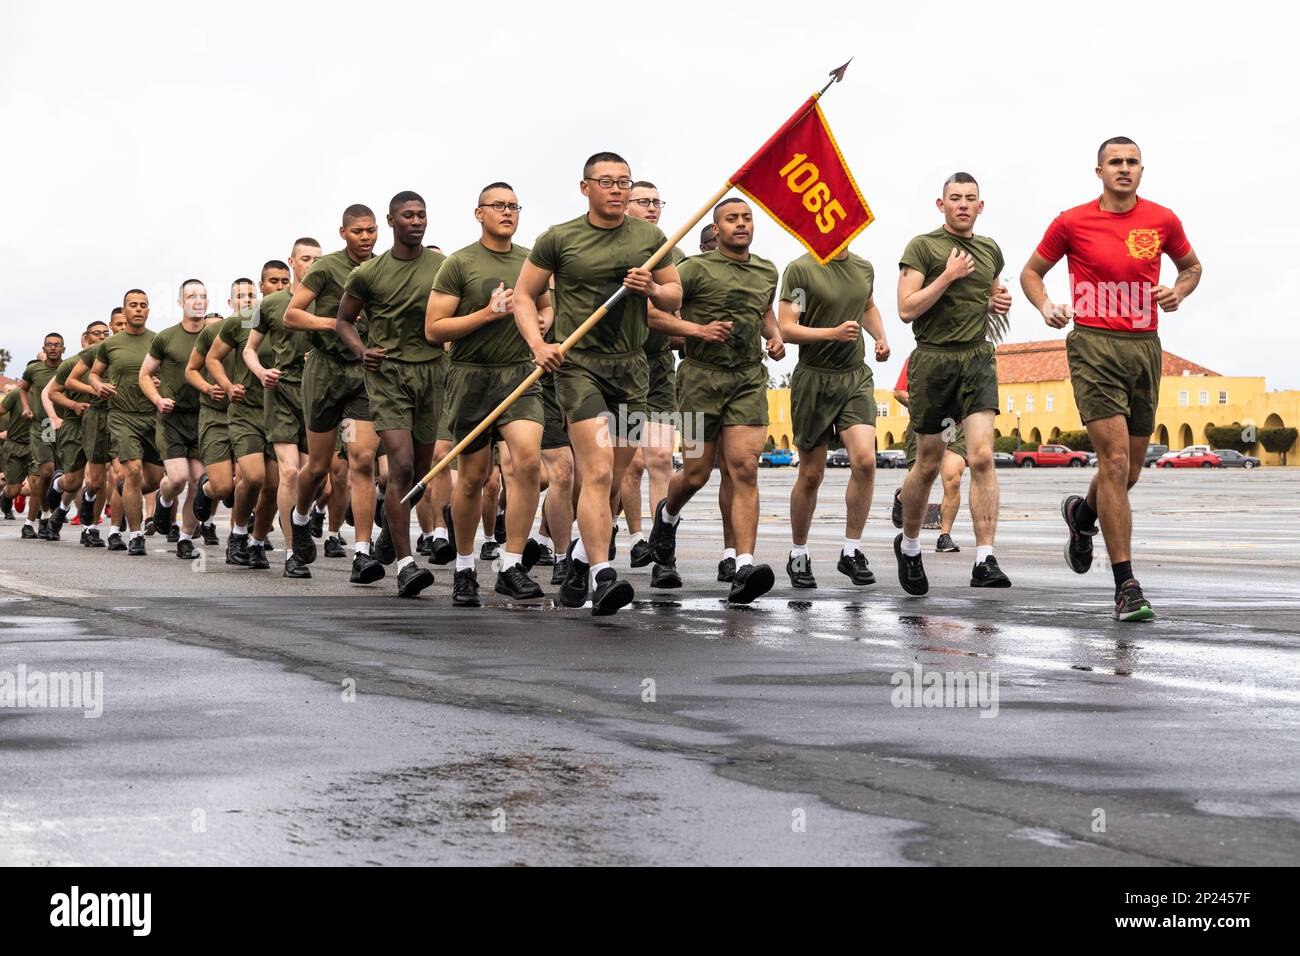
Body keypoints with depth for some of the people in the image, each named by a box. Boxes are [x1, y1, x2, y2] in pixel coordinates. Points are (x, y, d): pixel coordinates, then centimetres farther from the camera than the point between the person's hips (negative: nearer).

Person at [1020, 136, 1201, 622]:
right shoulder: (1072, 222, 0)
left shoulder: (1162, 220, 6)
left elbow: (1191, 265, 23)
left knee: (1129, 471, 11)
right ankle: (1125, 585, -12)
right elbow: (1031, 272, 12)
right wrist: (1046, 306, -8)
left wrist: (1180, 290, 1)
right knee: (1115, 461, -15)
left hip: (1145, 346, 4)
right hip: (1094, 347, -4)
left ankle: (1081, 514, 46)